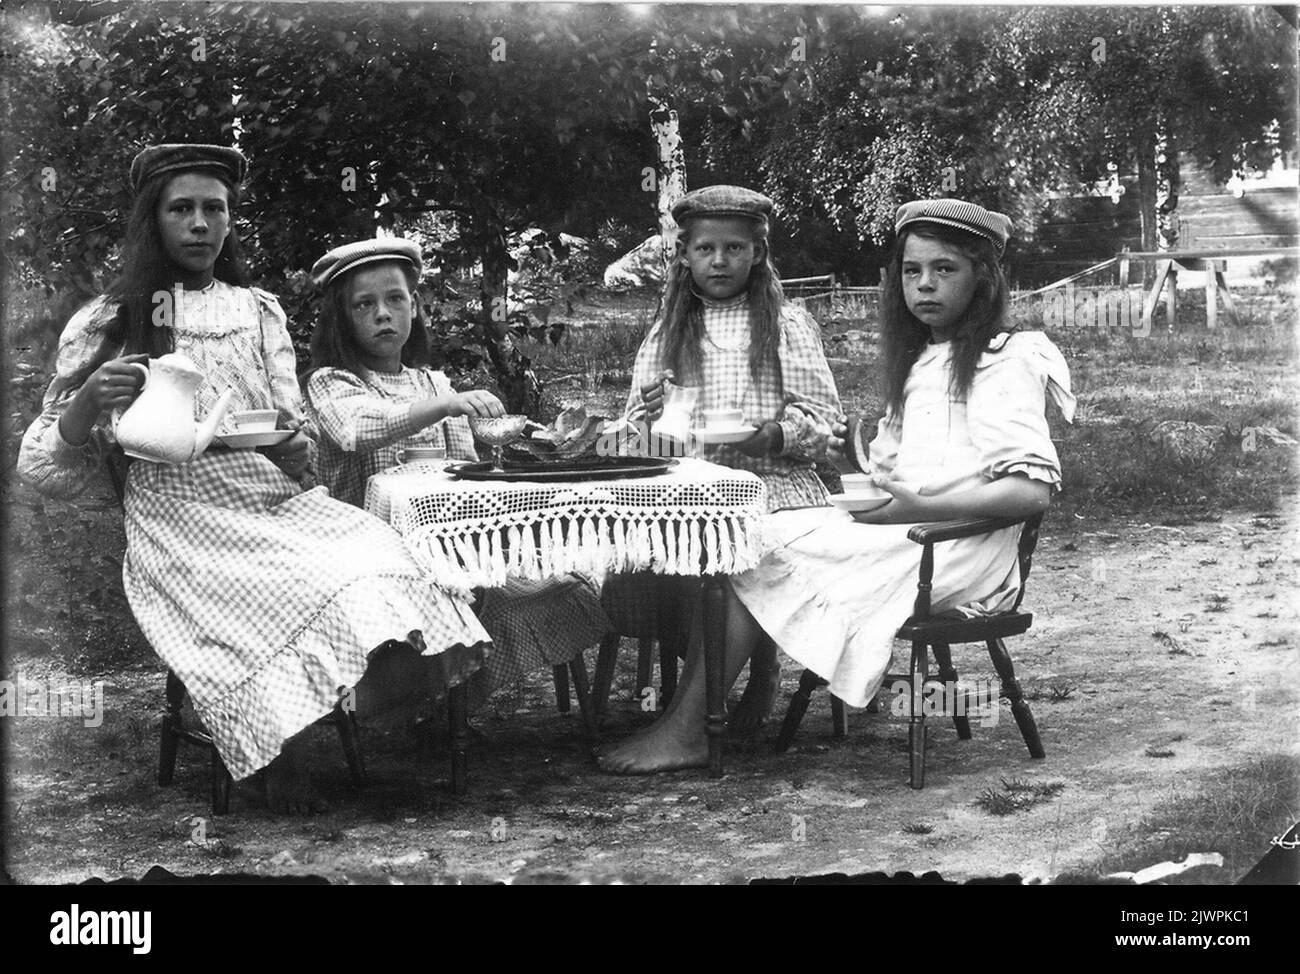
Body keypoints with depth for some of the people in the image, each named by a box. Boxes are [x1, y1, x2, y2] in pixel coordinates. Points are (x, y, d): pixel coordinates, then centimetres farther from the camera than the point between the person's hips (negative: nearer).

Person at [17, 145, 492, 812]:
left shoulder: (258, 312, 21)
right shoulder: (104, 325, 10)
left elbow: (301, 438, 15)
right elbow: (43, 471, 6)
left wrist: (298, 446, -10)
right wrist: (87, 403, -14)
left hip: (277, 499, 3)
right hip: (182, 519, -3)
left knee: (375, 551, -30)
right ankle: (283, 760, -16)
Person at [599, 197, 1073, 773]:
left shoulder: (1006, 360, -6)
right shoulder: (921, 360, 21)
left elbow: (1033, 490, -18)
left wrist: (919, 507, -22)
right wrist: (864, 456, 4)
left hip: (955, 549, -9)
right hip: (907, 532, 9)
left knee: (759, 551, -18)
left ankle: (686, 733, -14)